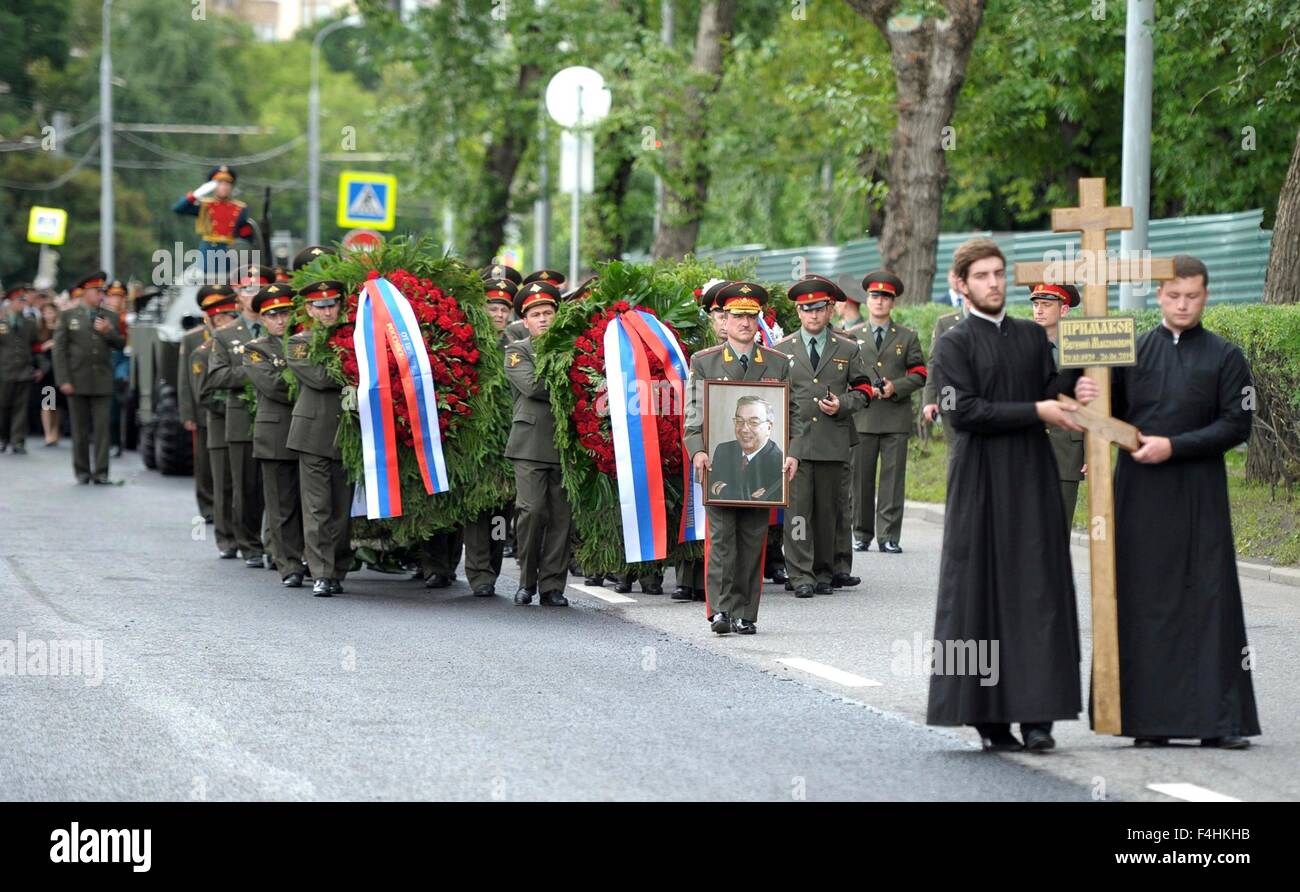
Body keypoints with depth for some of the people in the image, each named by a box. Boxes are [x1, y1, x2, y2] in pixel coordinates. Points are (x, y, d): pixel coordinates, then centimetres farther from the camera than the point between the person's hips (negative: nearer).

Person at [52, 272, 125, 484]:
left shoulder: (111, 317, 11)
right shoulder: (68, 316, 3)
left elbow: (120, 344, 8)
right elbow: (60, 349, -1)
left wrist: (108, 332, -13)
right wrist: (64, 380, -9)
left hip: (103, 382, 1)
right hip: (78, 381, -1)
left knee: (102, 428, -4)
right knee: (80, 429, 5)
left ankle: (101, 472, -2)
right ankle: (82, 471, 13)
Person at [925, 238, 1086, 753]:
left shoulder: (1033, 337, 15)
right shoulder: (953, 345, 0)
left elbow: (1051, 390, 6)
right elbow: (964, 411, -11)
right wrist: (1036, 410, -13)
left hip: (1032, 480, 4)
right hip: (979, 482, -4)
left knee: (1037, 593, -2)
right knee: (980, 591, -2)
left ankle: (1036, 715, -3)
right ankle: (988, 716, 2)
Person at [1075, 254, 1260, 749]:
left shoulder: (1225, 357, 5)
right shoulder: (1132, 352, 10)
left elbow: (1238, 424, -2)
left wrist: (1174, 445, -11)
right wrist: (1089, 400, -12)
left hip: (1199, 495, -1)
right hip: (1138, 493, 2)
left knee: (1208, 599, -4)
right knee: (1143, 600, 0)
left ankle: (1219, 718, -2)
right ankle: (1149, 716, 3)